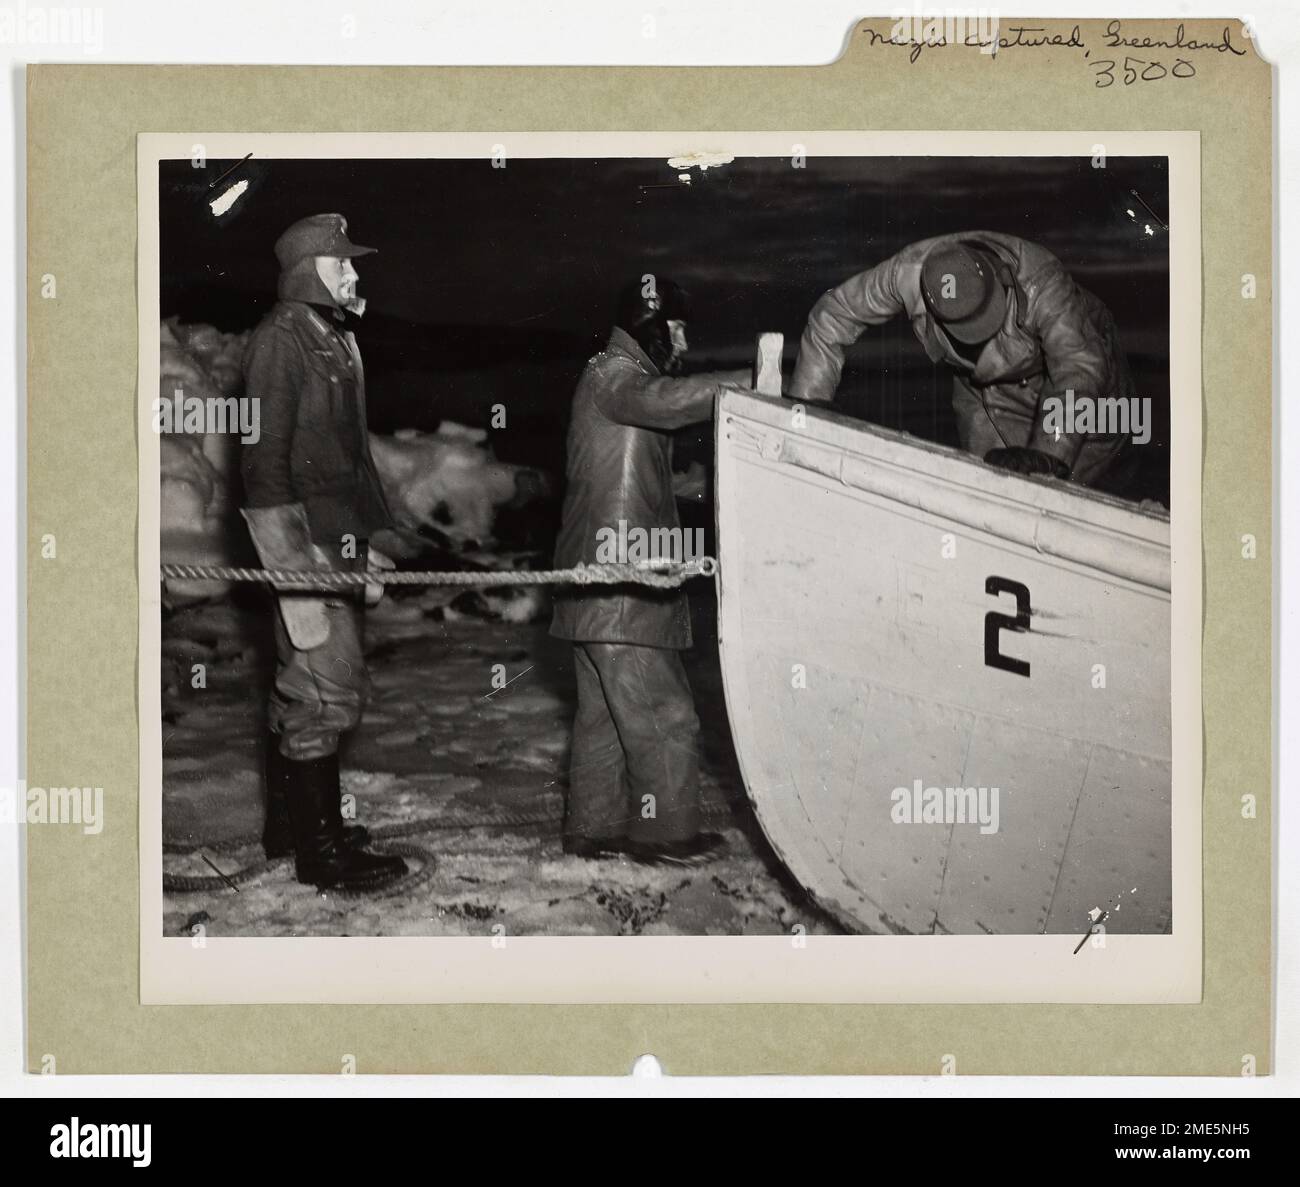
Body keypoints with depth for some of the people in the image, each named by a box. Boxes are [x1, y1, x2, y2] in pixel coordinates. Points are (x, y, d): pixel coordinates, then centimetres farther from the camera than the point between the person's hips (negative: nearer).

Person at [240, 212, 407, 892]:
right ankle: (321, 849, 0)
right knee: (327, 693, -7)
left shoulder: (335, 340, 17)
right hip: (306, 544, -9)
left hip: (339, 542, 9)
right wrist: (298, 577, -22)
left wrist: (367, 541, 20)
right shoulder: (281, 340, -12)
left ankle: (289, 827, 26)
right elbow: (265, 462, -18)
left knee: (300, 690, 16)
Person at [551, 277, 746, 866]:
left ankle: (593, 828, 19)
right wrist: (749, 382, -34)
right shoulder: (612, 374, -9)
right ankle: (666, 833, 1)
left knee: (605, 715, 14)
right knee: (663, 717, -6)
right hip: (619, 580, -11)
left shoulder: (624, 377, 26)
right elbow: (659, 401, -31)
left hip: (599, 588, 11)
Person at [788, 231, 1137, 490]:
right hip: (987, 387, 3)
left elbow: (1080, 366, -52)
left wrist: (1046, 454, -66)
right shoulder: (909, 273, -34)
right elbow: (831, 315, -20)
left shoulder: (1039, 282, -43)